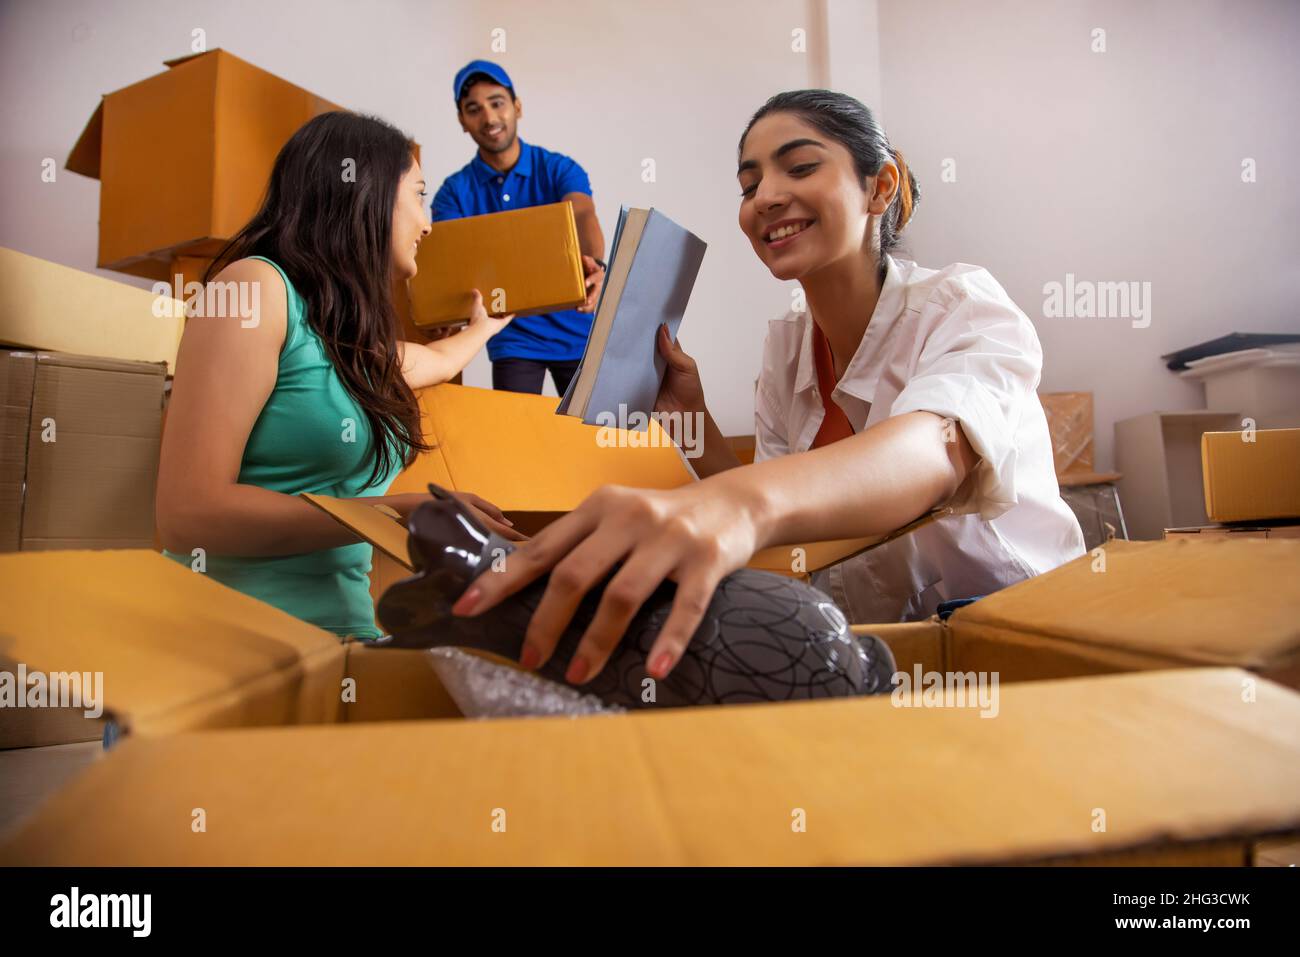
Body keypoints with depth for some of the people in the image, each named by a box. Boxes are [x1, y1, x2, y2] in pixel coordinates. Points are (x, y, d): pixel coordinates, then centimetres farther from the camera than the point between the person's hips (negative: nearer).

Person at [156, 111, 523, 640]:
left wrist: (483, 327, 56)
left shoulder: (354, 338, 13)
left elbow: (437, 359, 38)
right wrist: (403, 512, -21)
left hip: (343, 622, 7)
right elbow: (188, 514, -17)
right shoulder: (257, 286, -9)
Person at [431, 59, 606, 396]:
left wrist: (595, 265, -45)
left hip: (577, 330, 0)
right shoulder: (454, 191, -1)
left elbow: (583, 216, -22)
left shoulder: (559, 168, -4)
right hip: (513, 336, 0)